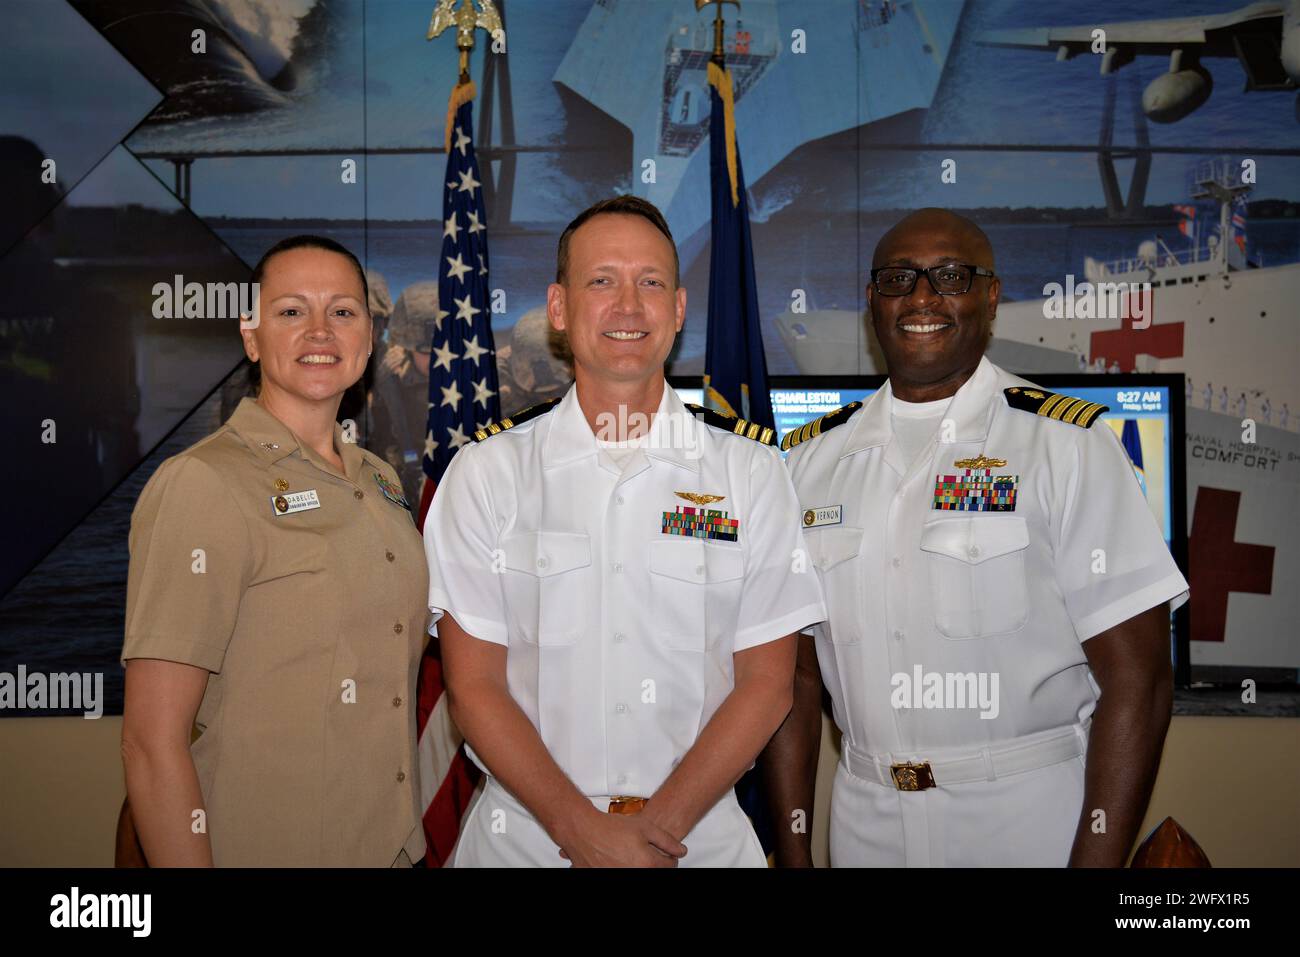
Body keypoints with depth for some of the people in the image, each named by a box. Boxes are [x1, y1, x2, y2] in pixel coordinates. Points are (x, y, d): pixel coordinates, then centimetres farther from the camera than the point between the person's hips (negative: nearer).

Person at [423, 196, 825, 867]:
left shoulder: (751, 471, -2)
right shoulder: (487, 473, -3)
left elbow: (766, 682, -3)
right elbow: (474, 685, -5)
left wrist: (660, 824, -14)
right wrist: (582, 828, -15)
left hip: (700, 831, 1)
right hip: (524, 833, 0)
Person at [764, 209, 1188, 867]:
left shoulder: (1066, 446, -8)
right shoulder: (810, 460, 3)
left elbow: (1136, 679, -11)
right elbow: (795, 672, 4)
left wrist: (1096, 861, -17)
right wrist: (792, 854, 0)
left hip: (1031, 825, -3)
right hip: (865, 827, 3)